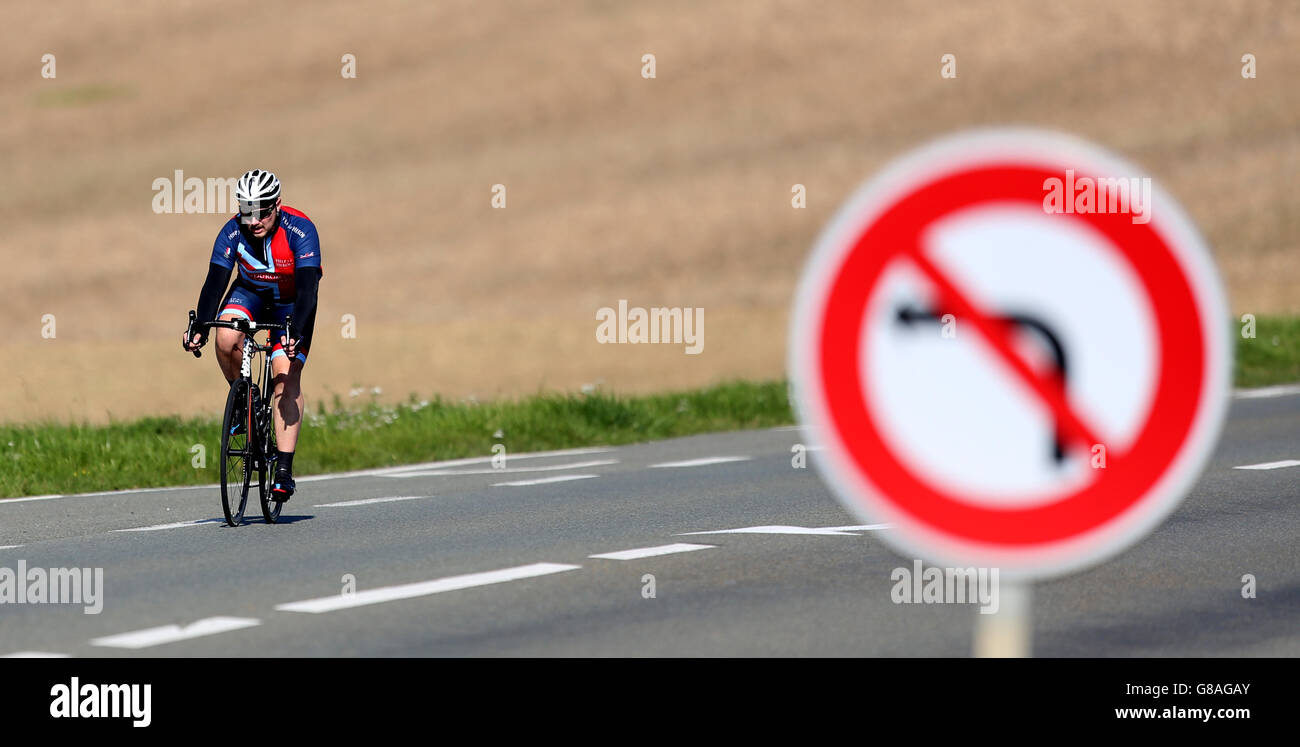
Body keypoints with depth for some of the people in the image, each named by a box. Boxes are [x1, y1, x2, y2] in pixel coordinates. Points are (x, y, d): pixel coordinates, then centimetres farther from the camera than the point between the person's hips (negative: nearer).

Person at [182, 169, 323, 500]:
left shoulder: (300, 230, -31)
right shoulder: (233, 232, -23)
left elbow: (307, 289, -36)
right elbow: (214, 283, -25)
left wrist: (295, 333, -50)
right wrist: (200, 328, -40)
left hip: (292, 302, -3)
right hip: (251, 293, 3)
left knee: (286, 374, -18)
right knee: (226, 338, -29)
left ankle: (284, 469, -20)